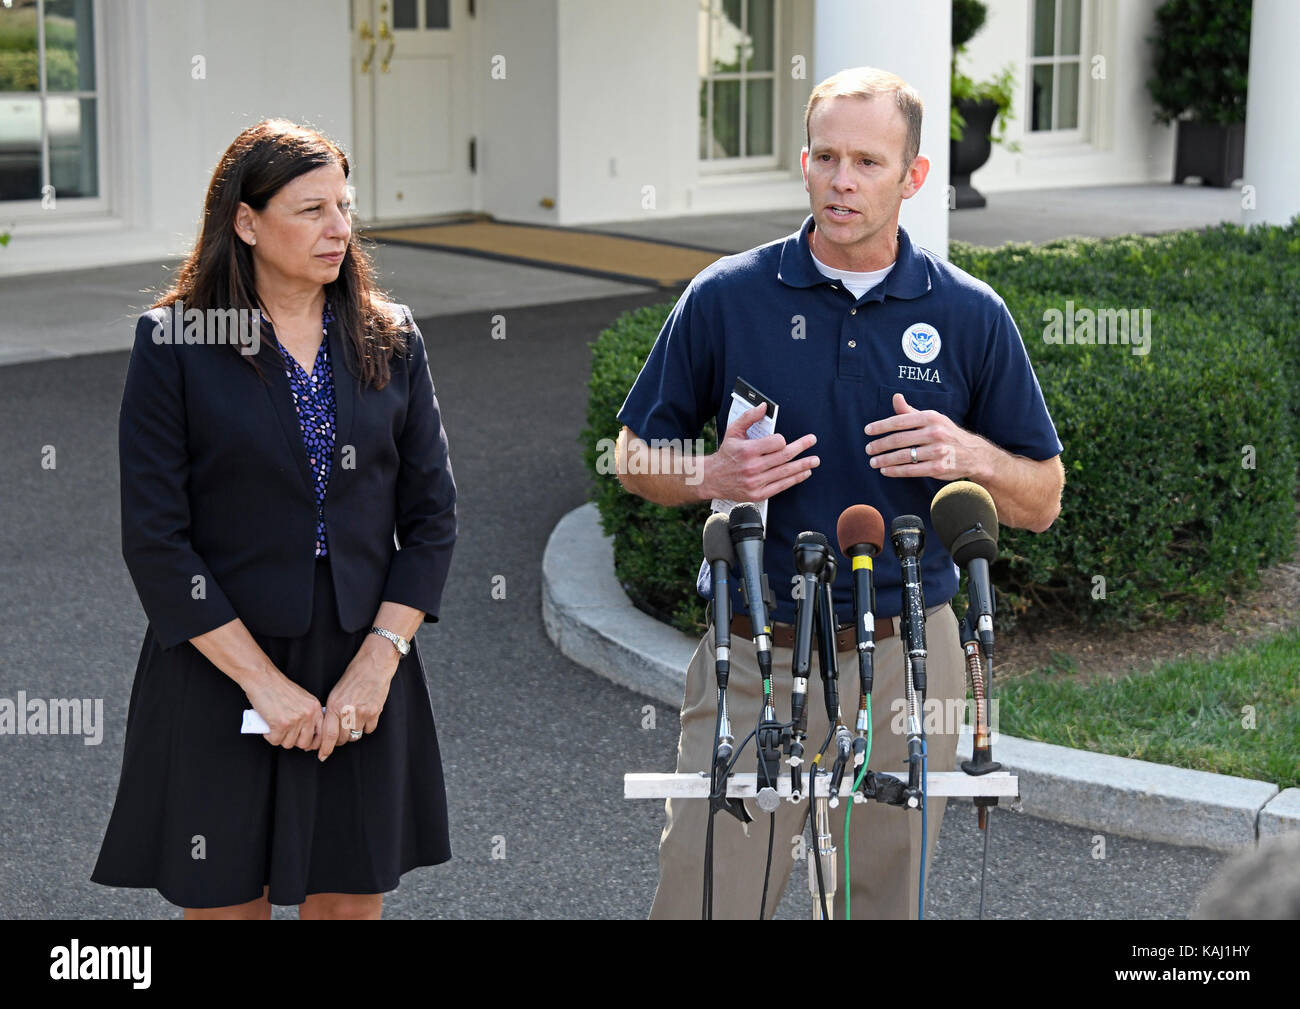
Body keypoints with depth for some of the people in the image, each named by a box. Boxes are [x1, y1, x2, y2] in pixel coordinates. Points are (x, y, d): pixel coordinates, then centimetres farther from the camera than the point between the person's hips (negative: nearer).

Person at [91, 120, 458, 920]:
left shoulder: (392, 340, 7)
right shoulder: (173, 343, -4)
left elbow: (432, 516, 5)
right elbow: (155, 539, -8)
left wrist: (376, 664, -7)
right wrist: (264, 682, -13)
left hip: (364, 678, 3)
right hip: (220, 677, -3)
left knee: (352, 900, 7)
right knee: (226, 900, 4)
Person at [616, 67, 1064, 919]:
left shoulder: (970, 314, 3)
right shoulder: (726, 297, 1)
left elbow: (1041, 500, 8)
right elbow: (636, 457, 8)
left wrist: (969, 456, -13)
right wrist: (713, 477, -13)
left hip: (906, 658, 1)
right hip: (755, 659, -1)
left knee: (888, 897, 9)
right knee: (705, 893, -4)